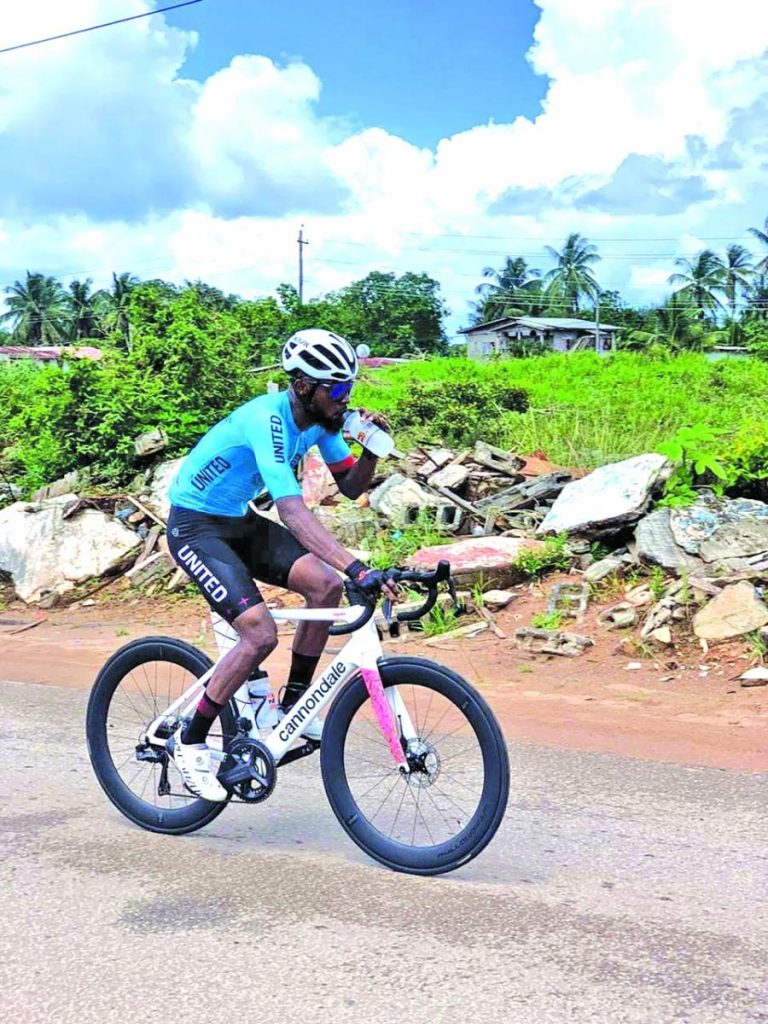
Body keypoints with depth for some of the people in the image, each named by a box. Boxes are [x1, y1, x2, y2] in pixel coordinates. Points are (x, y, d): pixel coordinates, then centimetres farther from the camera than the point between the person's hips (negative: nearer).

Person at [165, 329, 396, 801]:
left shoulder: (321, 416, -5)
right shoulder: (267, 420, -31)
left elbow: (351, 486, 1)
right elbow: (294, 512, -43)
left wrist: (372, 450, -21)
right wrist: (358, 568, -51)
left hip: (241, 522, 8)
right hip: (196, 527, -8)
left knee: (326, 584, -11)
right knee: (262, 633, -21)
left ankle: (293, 704, 7)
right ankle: (190, 741, -3)